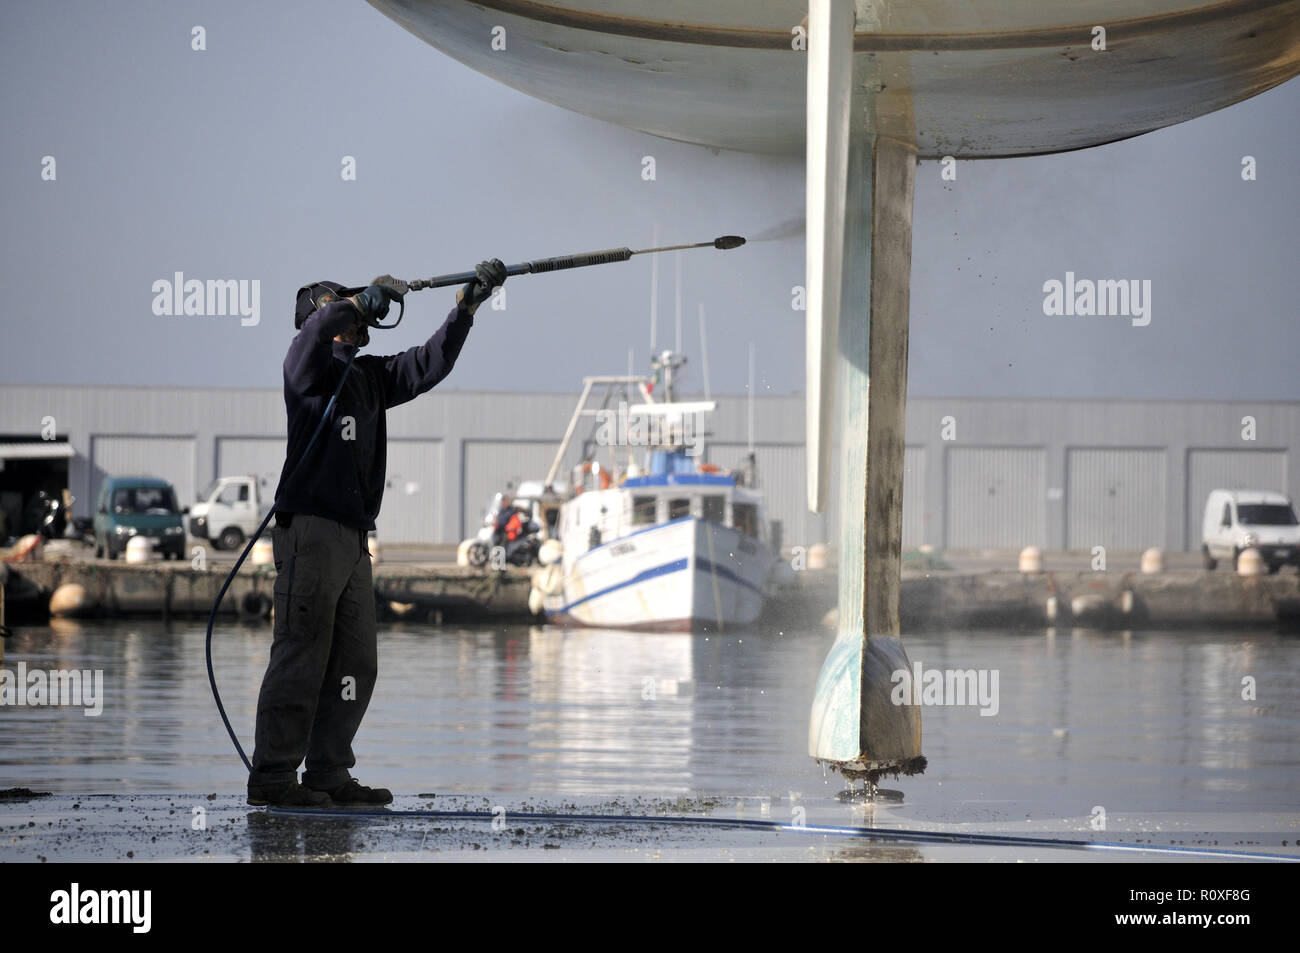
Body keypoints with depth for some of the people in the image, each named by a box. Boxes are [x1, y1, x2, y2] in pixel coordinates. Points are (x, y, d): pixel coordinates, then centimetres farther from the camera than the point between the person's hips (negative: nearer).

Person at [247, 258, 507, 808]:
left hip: (354, 536, 9)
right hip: (310, 529, -9)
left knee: (356, 664, 8)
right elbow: (318, 328, -24)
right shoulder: (309, 365, -1)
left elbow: (428, 365, 22)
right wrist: (363, 300, -16)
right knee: (301, 656, -10)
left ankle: (329, 773, 14)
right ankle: (272, 777, -9)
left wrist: (467, 305, 14)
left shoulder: (370, 376, 21)